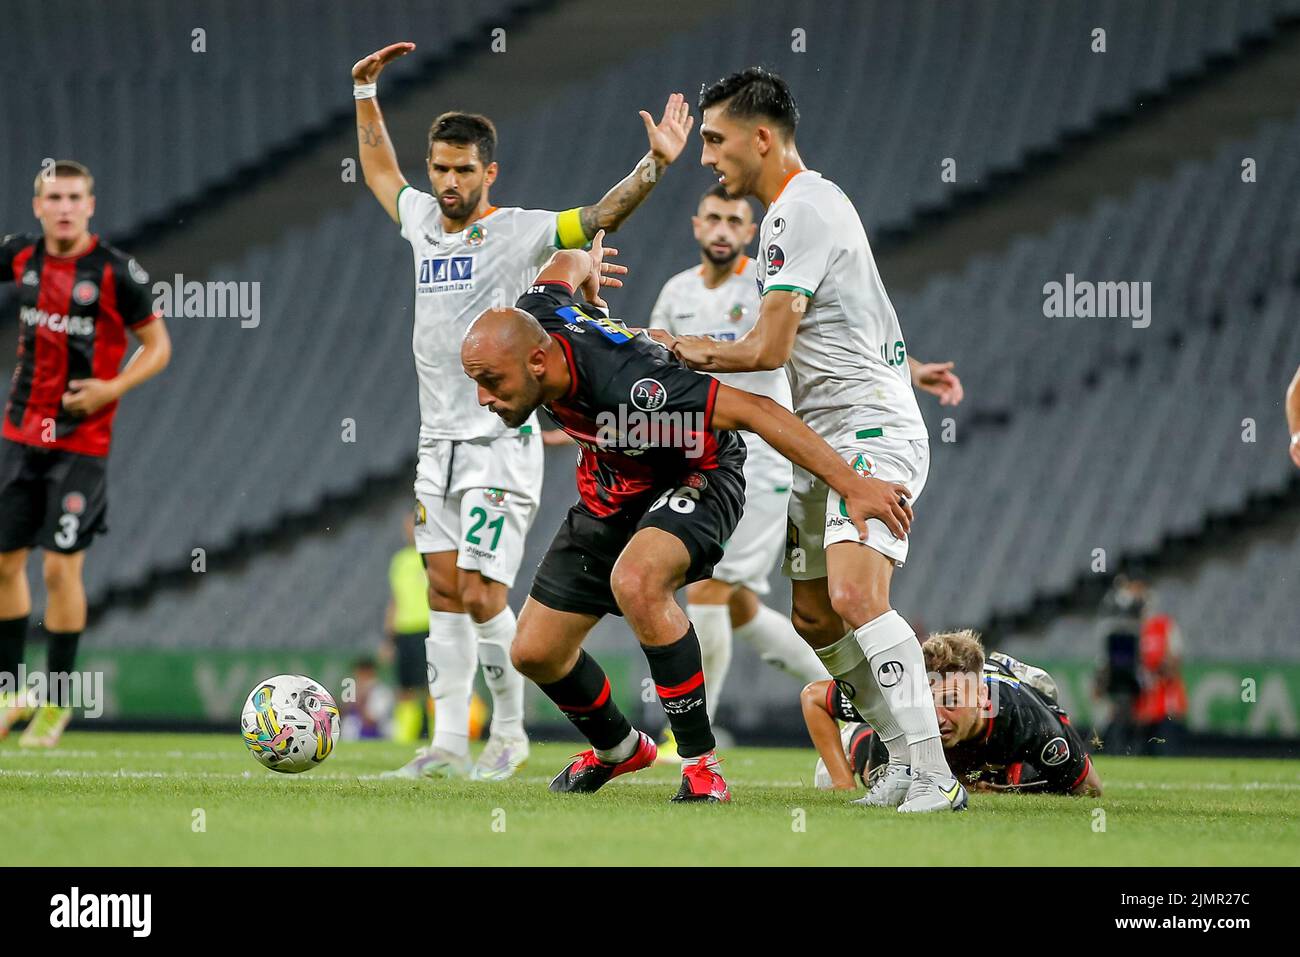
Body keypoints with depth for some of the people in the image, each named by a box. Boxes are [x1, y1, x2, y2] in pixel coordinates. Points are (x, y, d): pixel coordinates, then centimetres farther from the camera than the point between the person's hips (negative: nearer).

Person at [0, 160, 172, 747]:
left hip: (81, 443, -5)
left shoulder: (115, 271, -11)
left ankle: (57, 701, 7)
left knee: (61, 567, -6)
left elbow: (158, 346, -5)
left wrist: (111, 389, -18)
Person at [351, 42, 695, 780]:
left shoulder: (518, 232, -8)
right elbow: (380, 170, 30)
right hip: (438, 442, 6)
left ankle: (510, 733, 7)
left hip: (500, 444, -6)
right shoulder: (423, 221, 10)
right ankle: (450, 741, 6)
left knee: (482, 597, -9)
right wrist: (366, 91, 28)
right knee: (445, 591, 4)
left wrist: (655, 165, -32)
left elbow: (599, 217, -19)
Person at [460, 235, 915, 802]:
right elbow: (564, 265, 6)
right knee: (535, 652, 6)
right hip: (610, 493, 8)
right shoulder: (532, 323, -18)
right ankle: (617, 748, 36)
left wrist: (852, 485, -39)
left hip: (695, 479, -8)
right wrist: (585, 264, 32)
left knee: (635, 582, -39)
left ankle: (701, 761, -28)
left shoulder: (622, 382, -41)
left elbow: (754, 410, -38)